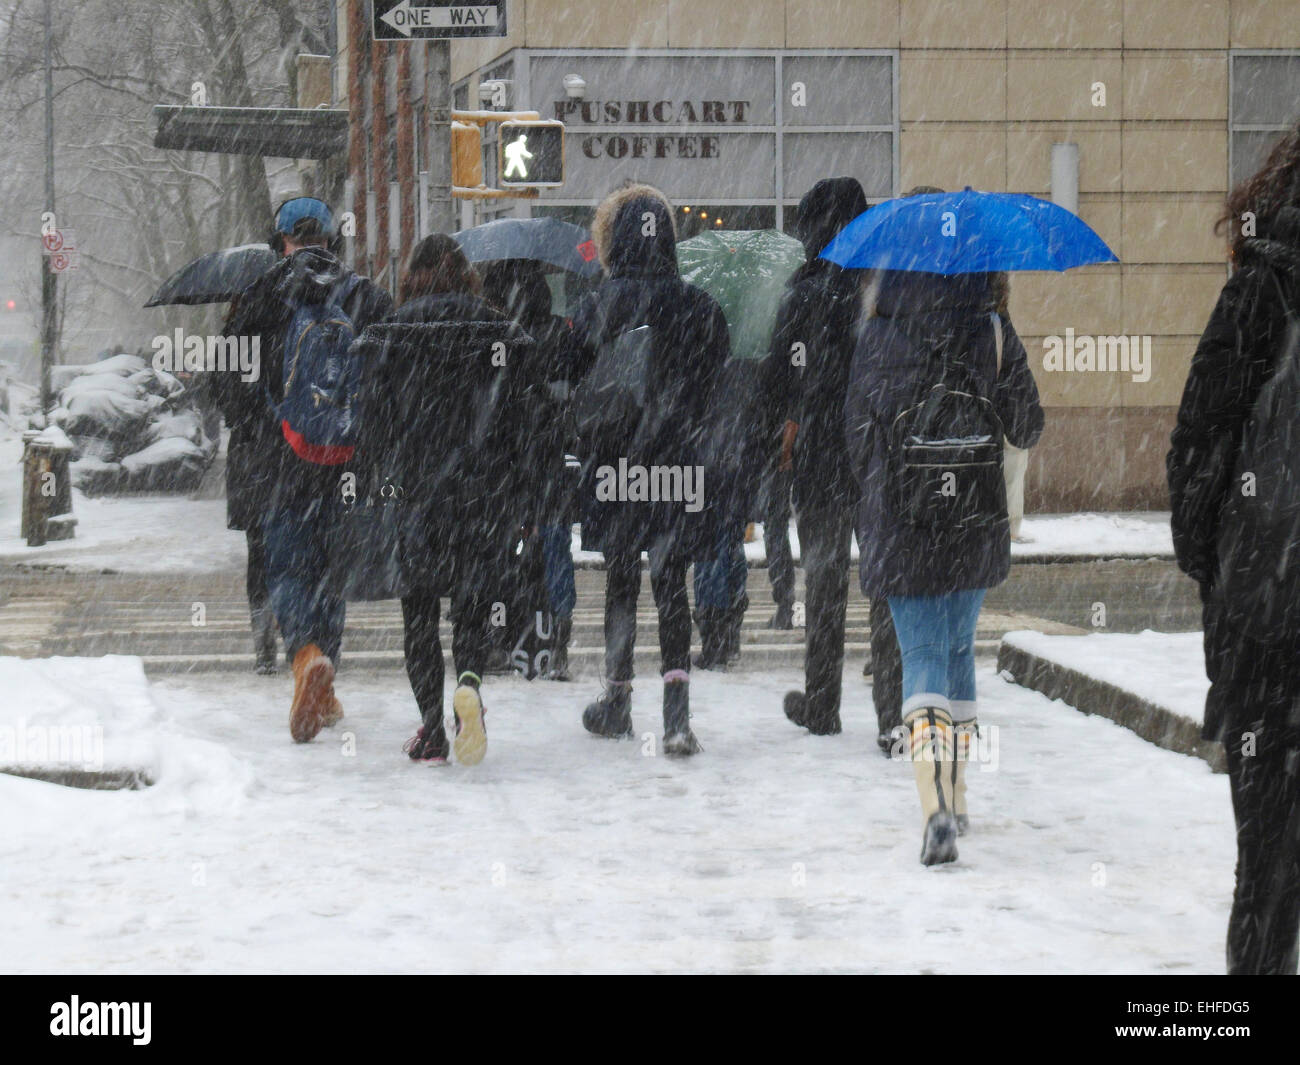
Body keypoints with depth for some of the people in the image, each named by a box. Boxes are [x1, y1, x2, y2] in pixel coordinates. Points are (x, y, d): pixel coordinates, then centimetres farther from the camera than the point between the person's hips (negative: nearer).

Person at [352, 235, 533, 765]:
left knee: (419, 608, 8)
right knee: (474, 603, 10)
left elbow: (373, 422, 0)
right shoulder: (500, 333, 2)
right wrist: (515, 497, 8)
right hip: (484, 491, 1)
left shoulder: (389, 334, 0)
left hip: (414, 489, -1)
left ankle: (432, 731, 5)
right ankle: (469, 680, -21)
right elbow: (521, 418, 2)